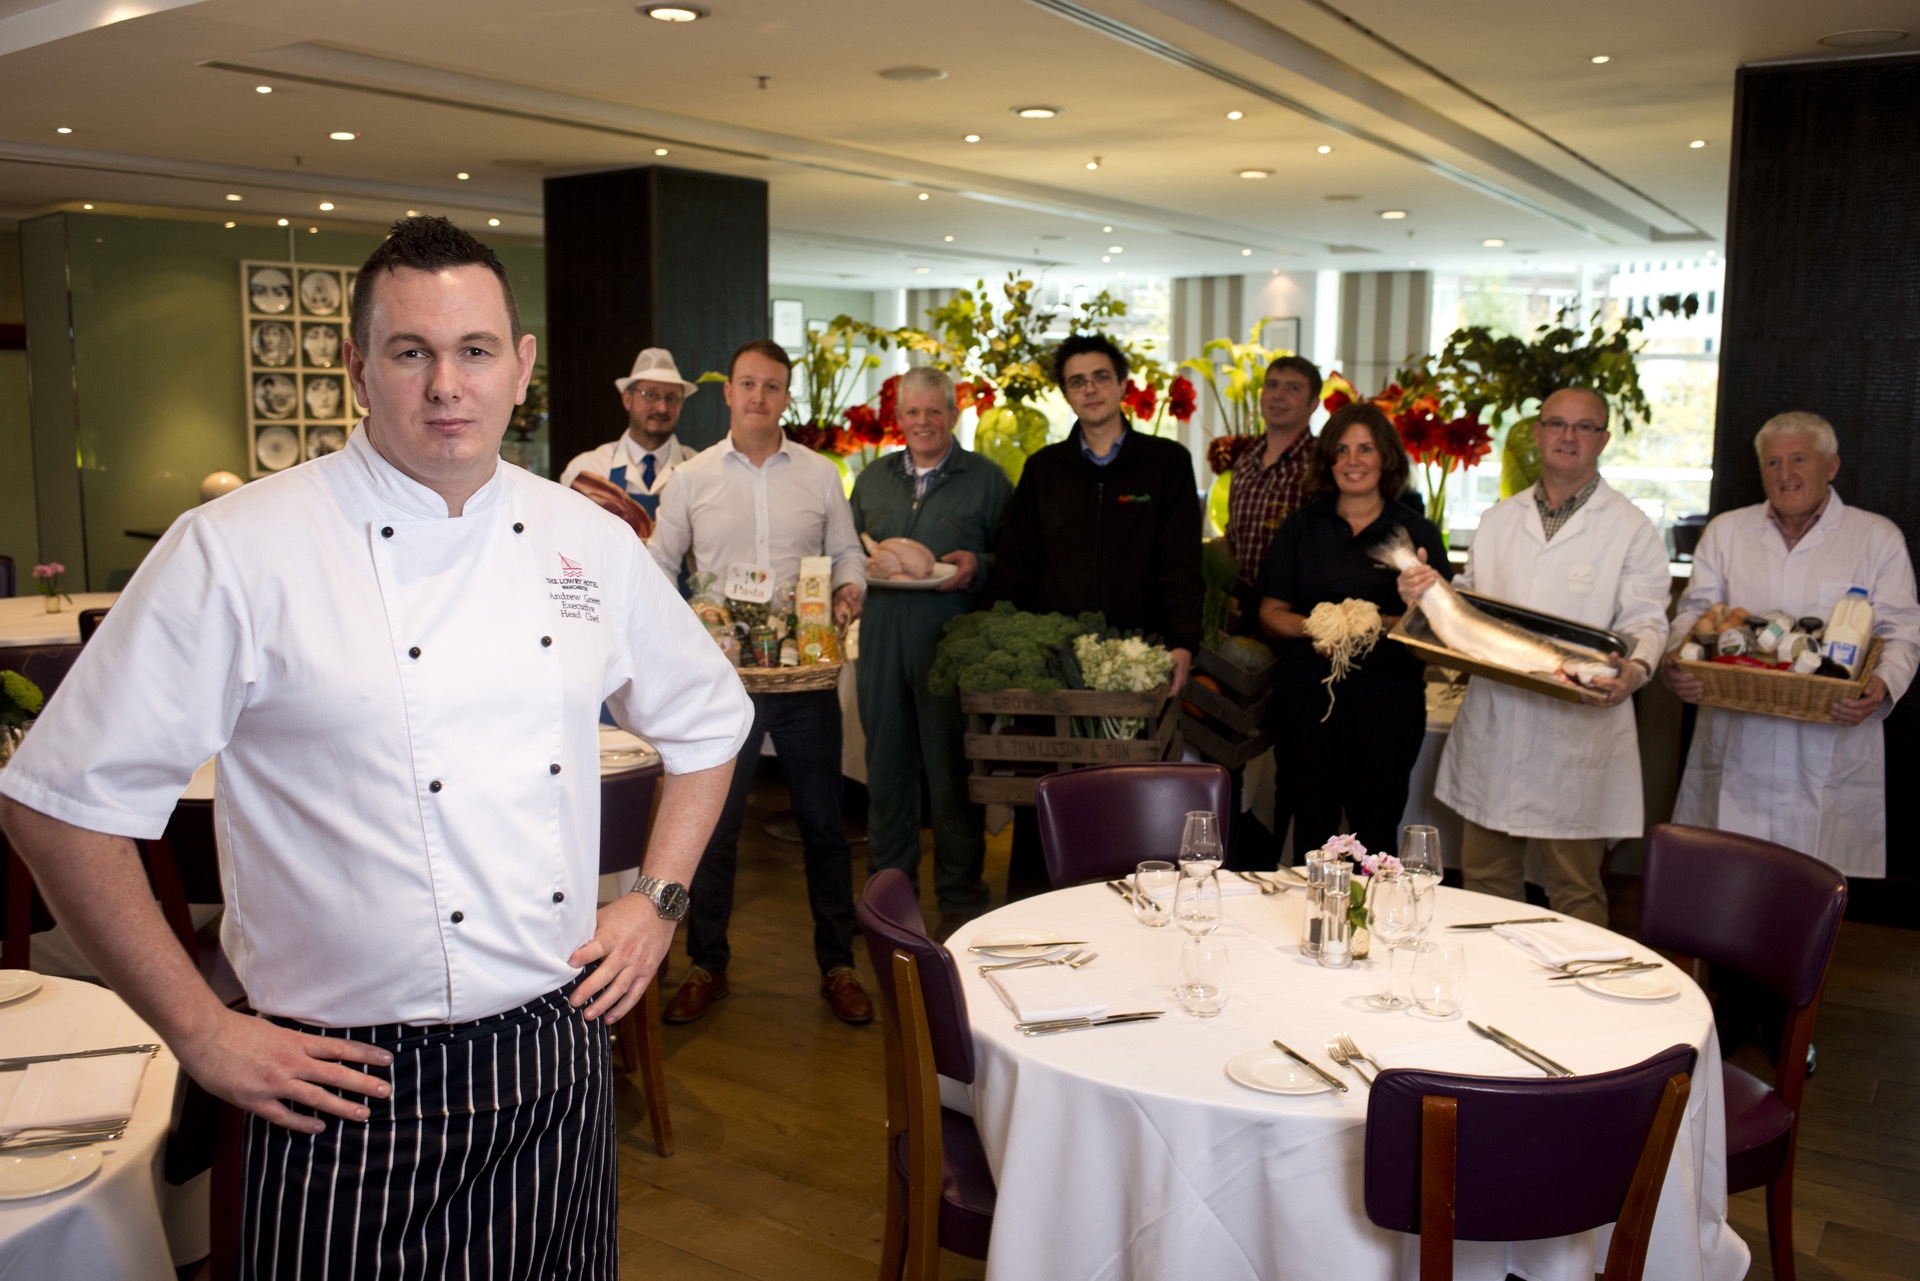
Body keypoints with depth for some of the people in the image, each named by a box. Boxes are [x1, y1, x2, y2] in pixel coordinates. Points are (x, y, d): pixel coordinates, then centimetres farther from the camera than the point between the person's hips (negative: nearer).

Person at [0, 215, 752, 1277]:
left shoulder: (588, 543, 2)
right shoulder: (235, 553, -12)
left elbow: (704, 719, 16)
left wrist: (659, 901, 7)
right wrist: (201, 1035, -9)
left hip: (558, 1068, 4)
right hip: (355, 1090, -4)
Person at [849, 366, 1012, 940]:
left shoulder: (986, 478, 5)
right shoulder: (872, 479, 17)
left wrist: (977, 567, -16)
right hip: (882, 642, 4)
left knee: (952, 772, 0)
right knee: (886, 765, 9)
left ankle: (960, 899, 12)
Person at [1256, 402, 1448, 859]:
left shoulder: (1417, 533, 6)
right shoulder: (1302, 526, 11)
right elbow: (1270, 613, 8)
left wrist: (1384, 624, -17)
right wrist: (1310, 628, -12)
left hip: (1388, 701, -1)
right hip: (1307, 697, 1)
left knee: (1375, 830, 1)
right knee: (1312, 826, 5)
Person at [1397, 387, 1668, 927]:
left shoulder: (1632, 529, 1)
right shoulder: (1498, 519, 14)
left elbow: (1645, 622, -4)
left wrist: (1633, 670, -25)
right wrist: (1429, 593, -3)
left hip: (1576, 732, -4)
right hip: (1492, 726, 4)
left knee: (1575, 890, 3)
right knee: (1484, 878, 12)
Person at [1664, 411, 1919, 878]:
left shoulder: (1878, 537, 9)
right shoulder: (1725, 531, 15)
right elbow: (1694, 611, 9)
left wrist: (1883, 686, -18)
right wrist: (1676, 661, -12)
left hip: (1830, 748, -2)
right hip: (1735, 747, 2)